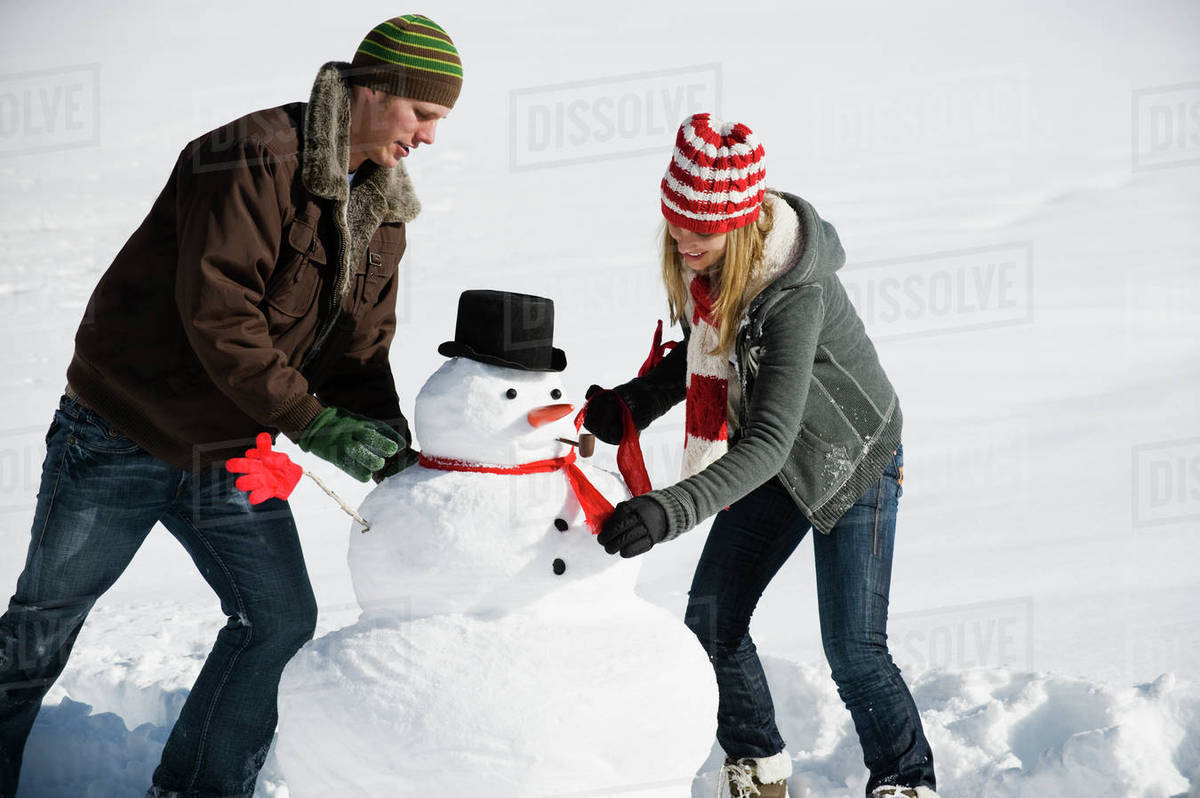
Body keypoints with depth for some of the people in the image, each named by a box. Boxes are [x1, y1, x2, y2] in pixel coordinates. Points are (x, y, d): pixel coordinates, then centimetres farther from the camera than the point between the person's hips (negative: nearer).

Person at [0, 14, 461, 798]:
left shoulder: (382, 214, 5)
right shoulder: (257, 158, -22)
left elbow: (358, 345, 7)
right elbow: (216, 311, -27)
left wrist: (392, 447, -11)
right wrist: (310, 420, -28)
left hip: (231, 456, 7)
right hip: (124, 433, -7)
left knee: (281, 620, 2)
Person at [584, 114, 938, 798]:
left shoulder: (795, 294, -37)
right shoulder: (699, 261, -14)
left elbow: (770, 441, -43)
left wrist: (673, 510, -54)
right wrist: (635, 402, -9)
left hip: (853, 460, -7)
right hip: (773, 461, 7)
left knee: (854, 651, -12)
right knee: (712, 619, 3)